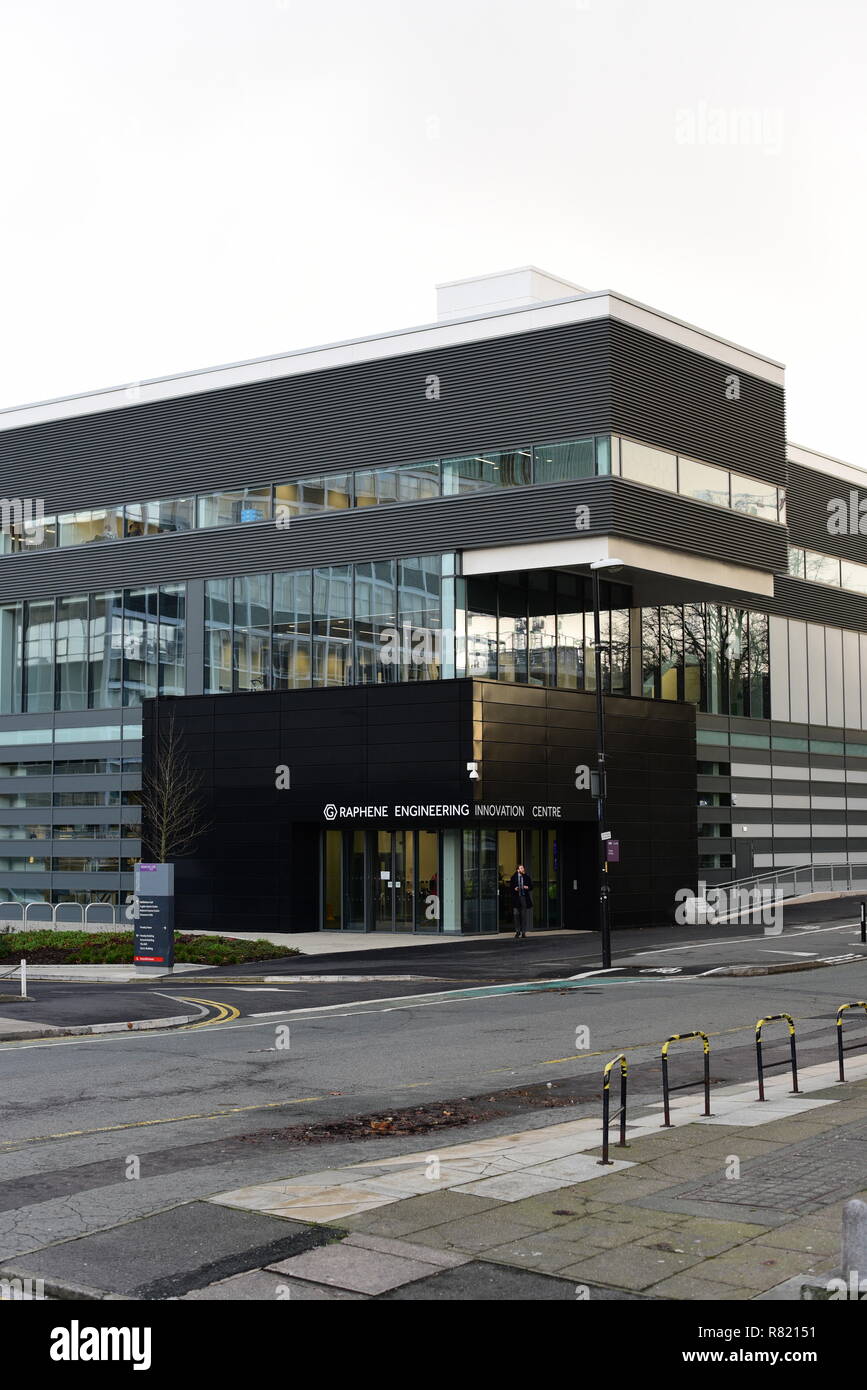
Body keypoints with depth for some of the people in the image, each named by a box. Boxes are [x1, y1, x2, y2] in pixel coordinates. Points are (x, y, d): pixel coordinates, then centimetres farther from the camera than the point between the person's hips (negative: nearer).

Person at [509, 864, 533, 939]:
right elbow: (511, 886, 7)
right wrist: (514, 889, -13)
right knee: (516, 914, -5)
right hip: (516, 898, -1)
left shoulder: (527, 877, 7)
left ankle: (523, 932, 10)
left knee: (524, 915, 3)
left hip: (524, 898, 1)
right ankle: (517, 931, 7)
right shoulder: (514, 877, 3)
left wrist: (527, 887, -8)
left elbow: (531, 886, 13)